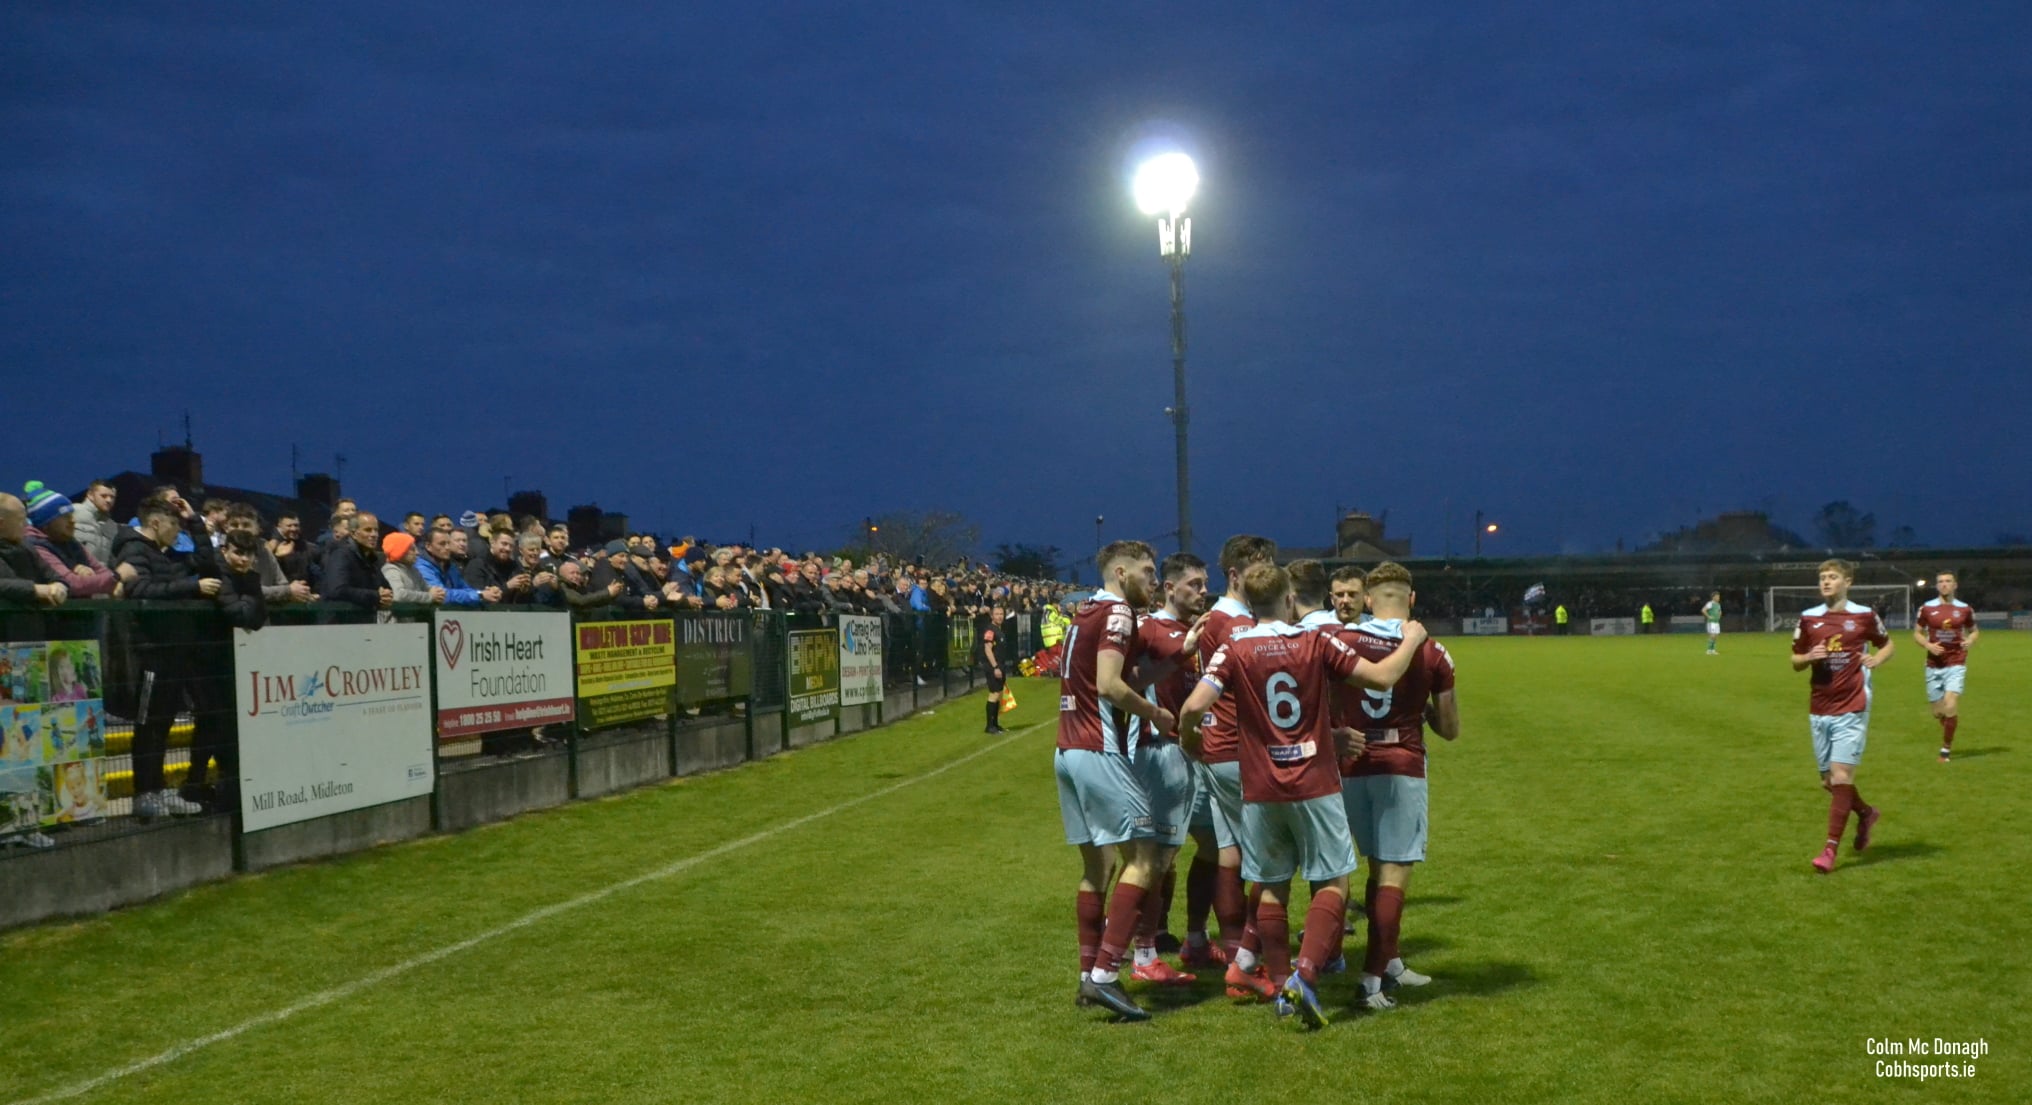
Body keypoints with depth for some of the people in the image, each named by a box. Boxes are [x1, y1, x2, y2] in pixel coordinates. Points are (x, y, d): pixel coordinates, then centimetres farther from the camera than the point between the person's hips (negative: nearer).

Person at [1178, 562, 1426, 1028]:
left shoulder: (1233, 650, -5)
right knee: (1333, 882, 7)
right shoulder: (1318, 644, -5)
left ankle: (1282, 987, 15)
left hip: (1260, 791, 2)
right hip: (1316, 786, -1)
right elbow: (1382, 677, -3)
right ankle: (1305, 974, -9)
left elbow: (1194, 706, -15)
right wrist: (1411, 641, 14)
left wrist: (1188, 737, 7)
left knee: (1271, 887, 13)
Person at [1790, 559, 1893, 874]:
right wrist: (1810, 657, -10)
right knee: (1829, 780, 8)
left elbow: (1888, 644, 16)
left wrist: (1876, 660, -6)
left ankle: (1831, 849, -11)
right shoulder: (1808, 618, 6)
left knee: (1841, 774, -13)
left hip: (1852, 709, -4)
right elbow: (1795, 662, 12)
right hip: (1819, 710, 4)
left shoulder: (1864, 616, 0)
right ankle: (1865, 813, 38)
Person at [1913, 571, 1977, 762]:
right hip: (1934, 665, 1)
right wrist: (1928, 645, -11)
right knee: (1938, 712, 4)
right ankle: (1949, 736, 36)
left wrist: (1970, 640, -6)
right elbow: (1917, 633, 9)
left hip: (1956, 664, -1)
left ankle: (1946, 748, -1)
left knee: (1950, 707, -15)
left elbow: (1974, 631, 16)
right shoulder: (1927, 608, 1)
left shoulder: (1965, 609, 3)